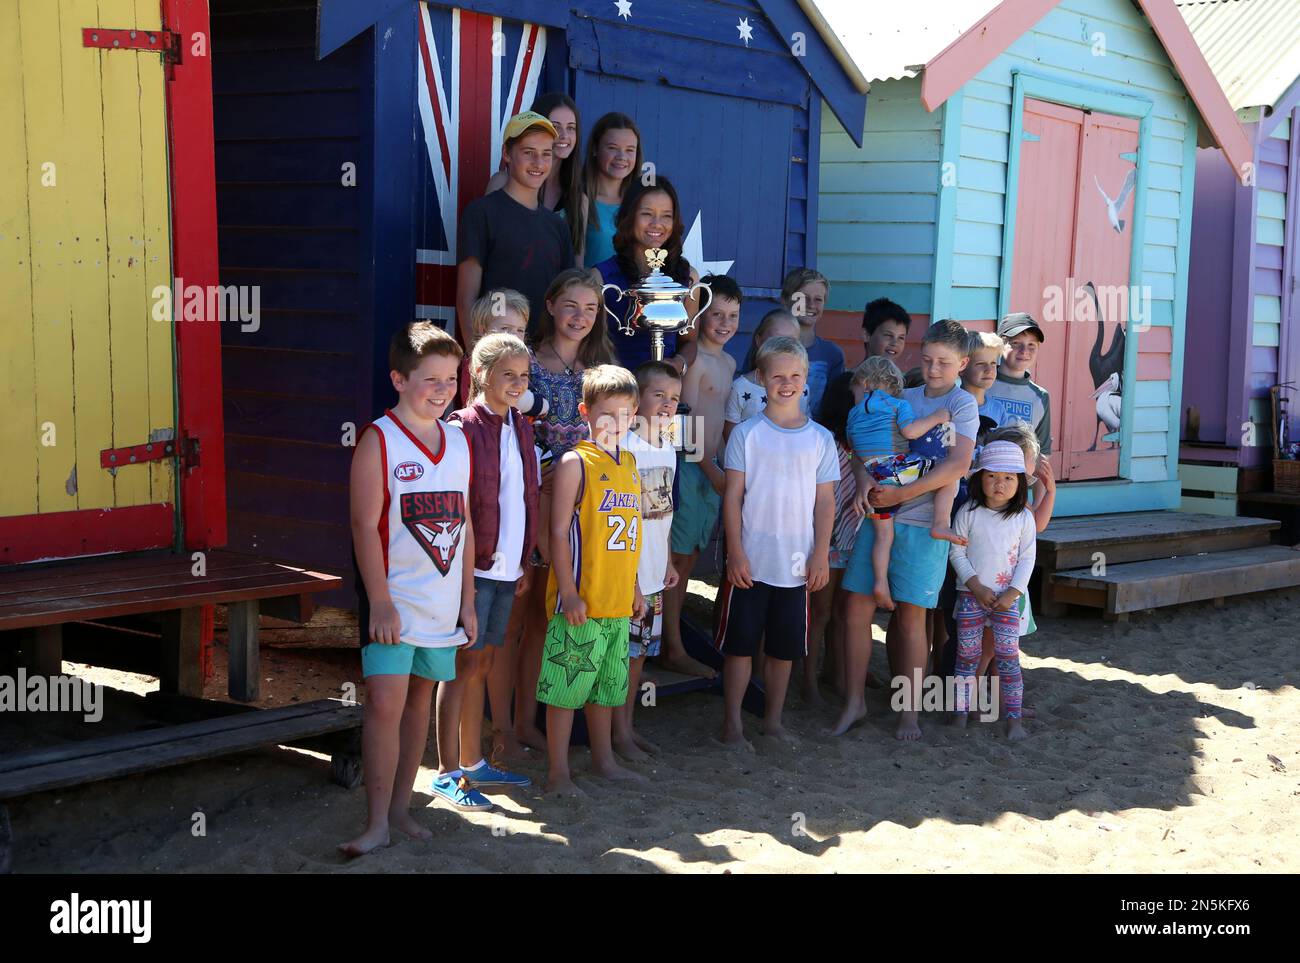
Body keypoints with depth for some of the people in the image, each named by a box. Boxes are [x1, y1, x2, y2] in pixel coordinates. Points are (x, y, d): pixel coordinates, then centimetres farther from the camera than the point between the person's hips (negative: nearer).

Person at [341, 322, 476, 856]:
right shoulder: (378, 440, -10)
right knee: (385, 702, -11)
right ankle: (377, 822, -4)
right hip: (393, 599, -6)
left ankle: (401, 804, 24)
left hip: (442, 601, 6)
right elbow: (365, 526, -13)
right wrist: (380, 603, -17)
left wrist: (467, 599, 12)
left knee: (421, 696, 12)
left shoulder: (458, 441, 9)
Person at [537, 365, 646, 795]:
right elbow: (559, 531, -13)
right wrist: (568, 592, -17)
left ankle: (604, 760, 31)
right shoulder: (576, 462, -9)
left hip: (617, 600, 7)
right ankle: (557, 772, 7)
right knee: (566, 685, -1)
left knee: (605, 683, 18)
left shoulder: (628, 463, 13)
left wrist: (634, 587, 19)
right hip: (580, 600, -7)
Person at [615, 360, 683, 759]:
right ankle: (620, 731, 11)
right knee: (624, 650, 0)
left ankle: (628, 725, 25)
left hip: (654, 569, 8)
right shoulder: (624, 448, -16)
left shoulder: (667, 448, 10)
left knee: (641, 649, 15)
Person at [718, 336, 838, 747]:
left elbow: (825, 501, 7)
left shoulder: (820, 438, 5)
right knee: (740, 643, 3)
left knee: (784, 647, 10)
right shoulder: (747, 433, -1)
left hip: (797, 563, 2)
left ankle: (773, 720, 23)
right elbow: (733, 496, -2)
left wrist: (821, 555, 0)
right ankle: (732, 723, 12)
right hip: (750, 560, -2)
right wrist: (736, 553, -8)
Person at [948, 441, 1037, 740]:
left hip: (1006, 599, 0)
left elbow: (1027, 558, 1)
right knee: (967, 656, 5)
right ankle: (961, 713, 13)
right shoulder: (969, 512, -2)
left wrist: (1012, 593, -8)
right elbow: (956, 552, -2)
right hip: (971, 594, 0)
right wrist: (977, 587, -10)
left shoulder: (1023, 517, 1)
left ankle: (1013, 718, 2)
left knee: (1008, 657, -3)